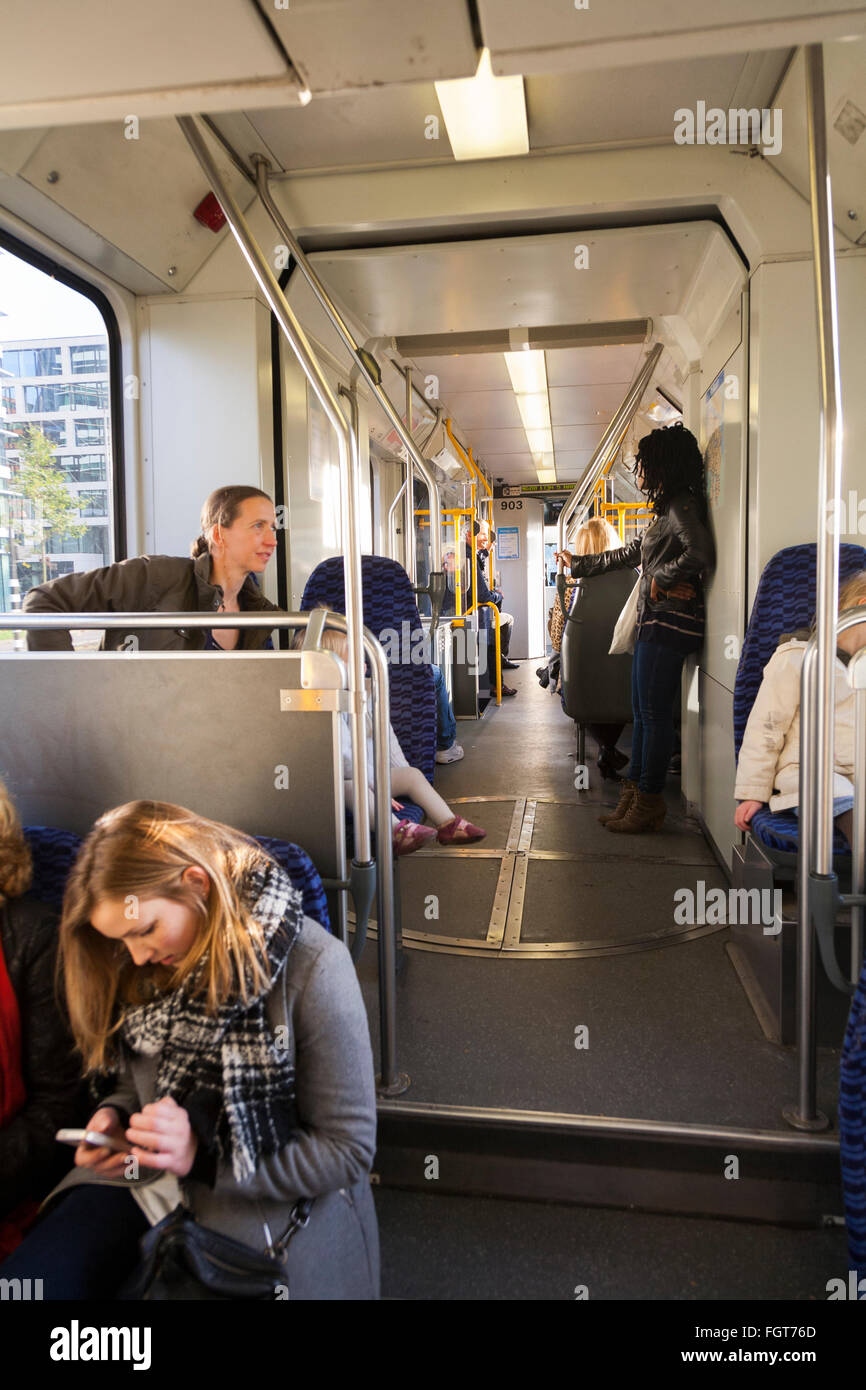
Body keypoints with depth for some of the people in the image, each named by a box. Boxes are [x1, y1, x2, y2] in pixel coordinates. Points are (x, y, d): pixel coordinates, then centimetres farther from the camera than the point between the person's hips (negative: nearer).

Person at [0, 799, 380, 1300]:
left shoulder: (314, 967, -20)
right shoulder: (151, 968, 1)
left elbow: (348, 1150, -15)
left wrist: (205, 1152, -21)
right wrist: (115, 1116, -4)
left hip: (263, 1203, -5)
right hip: (142, 1183, 6)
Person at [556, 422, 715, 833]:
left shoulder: (681, 506, -10)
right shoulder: (666, 511, 21)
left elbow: (702, 554, -27)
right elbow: (627, 554, 32)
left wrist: (660, 577, -14)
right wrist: (578, 564, 38)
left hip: (669, 622, -10)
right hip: (653, 622, 10)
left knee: (655, 714, -6)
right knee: (643, 713, 10)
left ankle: (648, 804, 1)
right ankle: (633, 796, 15)